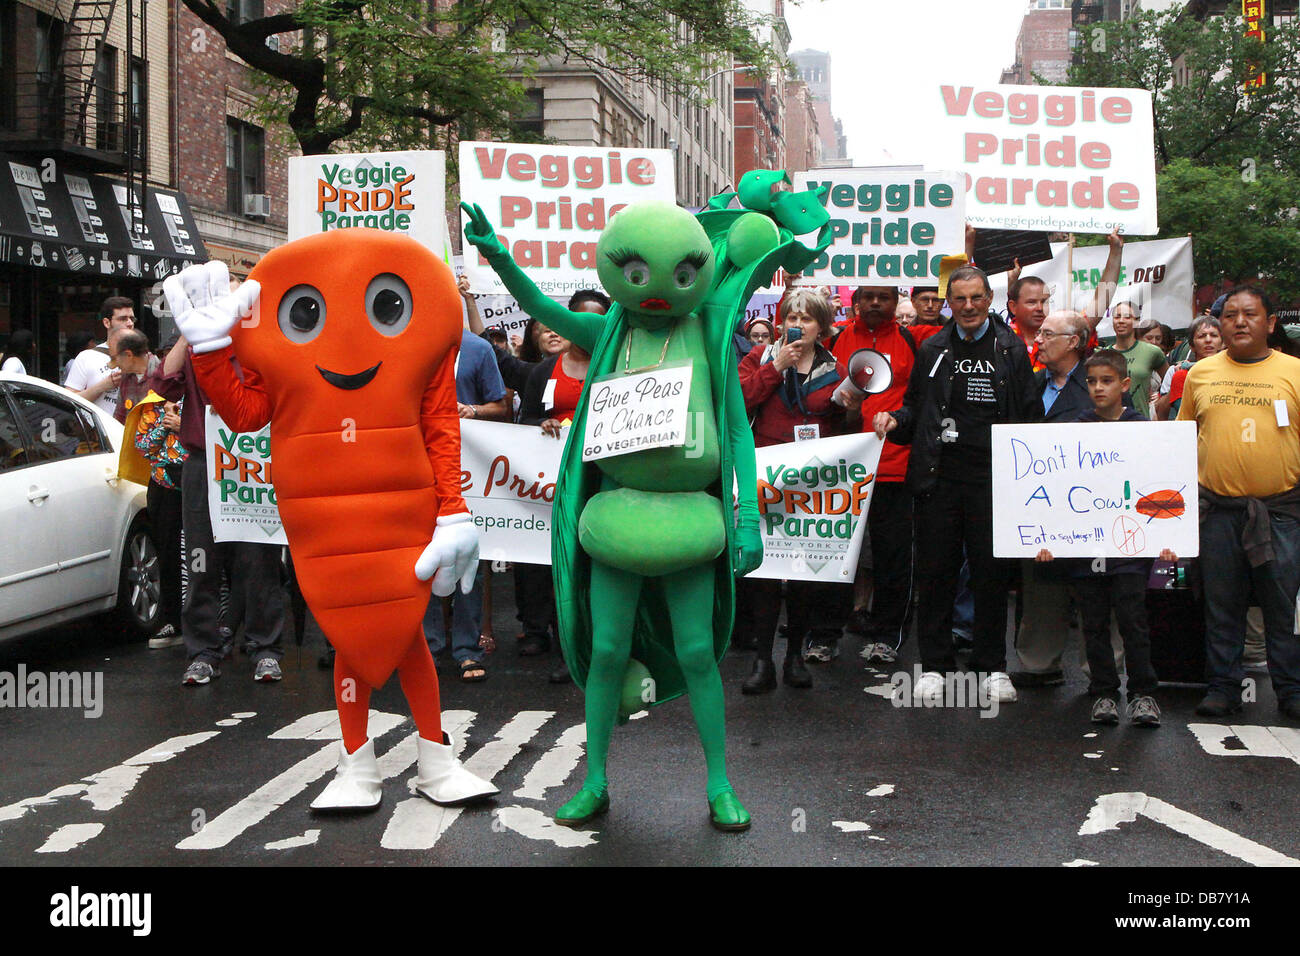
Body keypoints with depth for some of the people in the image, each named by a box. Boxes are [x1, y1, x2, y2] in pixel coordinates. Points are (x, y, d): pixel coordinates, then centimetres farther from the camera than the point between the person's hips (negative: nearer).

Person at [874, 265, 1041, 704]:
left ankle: (992, 667, 14)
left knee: (992, 572, 2)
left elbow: (1031, 415, 4)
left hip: (992, 478, -1)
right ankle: (934, 665, 14)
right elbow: (915, 405, 16)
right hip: (939, 475, 1)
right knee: (935, 571, 4)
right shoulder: (932, 349, 11)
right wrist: (894, 421, -5)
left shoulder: (1011, 350, 6)